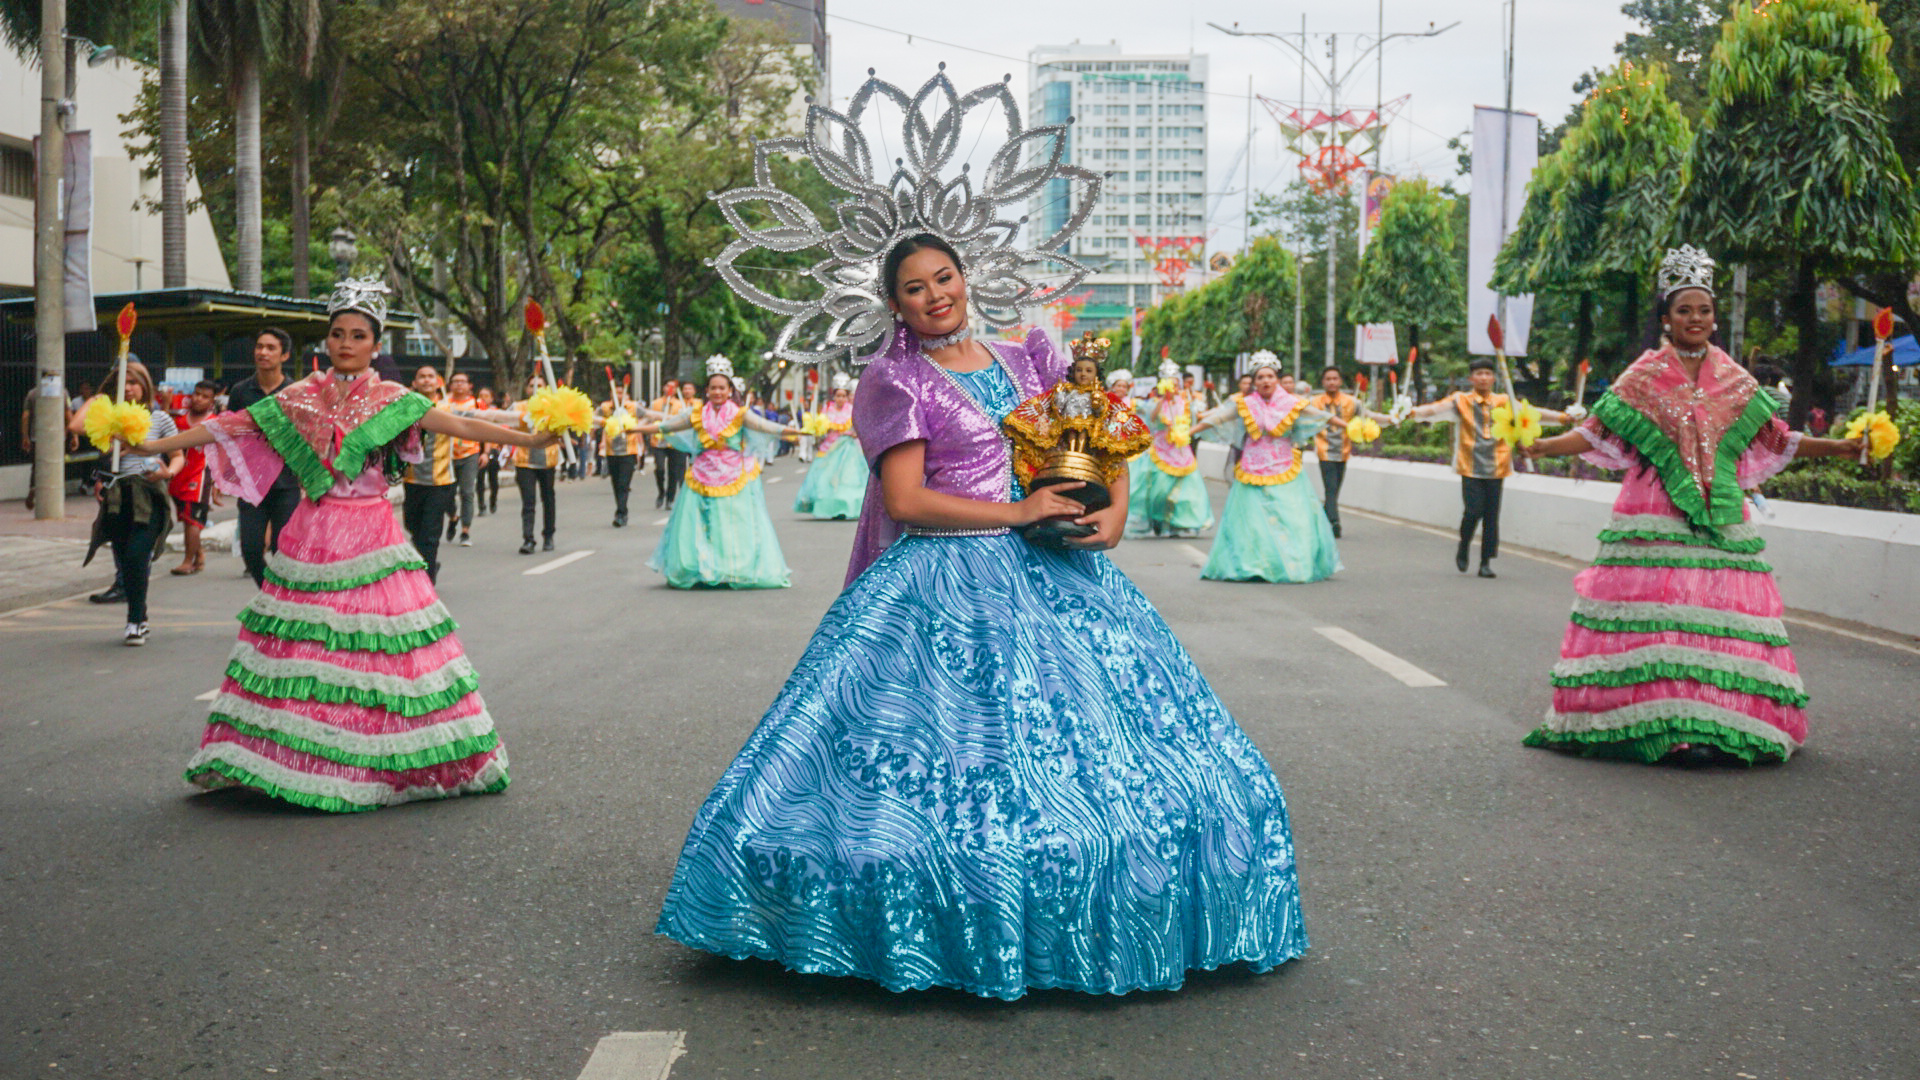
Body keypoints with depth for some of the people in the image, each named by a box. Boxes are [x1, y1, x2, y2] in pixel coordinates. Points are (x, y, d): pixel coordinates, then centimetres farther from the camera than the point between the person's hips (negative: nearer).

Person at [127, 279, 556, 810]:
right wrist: (155, 445, 5)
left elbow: (461, 426, -1)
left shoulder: (393, 400, 4)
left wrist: (530, 438, -10)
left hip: (372, 537, -1)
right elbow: (231, 427, 8)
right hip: (312, 538, 1)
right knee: (302, 644, -1)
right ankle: (296, 760, 7)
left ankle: (378, 765, 6)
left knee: (379, 643, -4)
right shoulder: (300, 398, 7)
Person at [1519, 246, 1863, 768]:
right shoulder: (1644, 376, 3)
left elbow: (1773, 438, 16)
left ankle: (1713, 723, 4)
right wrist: (1547, 446, -16)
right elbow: (1598, 431, -2)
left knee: (1719, 614, -1)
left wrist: (1835, 448, 8)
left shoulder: (1735, 381, 13)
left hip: (1719, 517, 3)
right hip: (1654, 519, -3)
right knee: (1652, 617, -9)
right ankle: (1653, 721, -5)